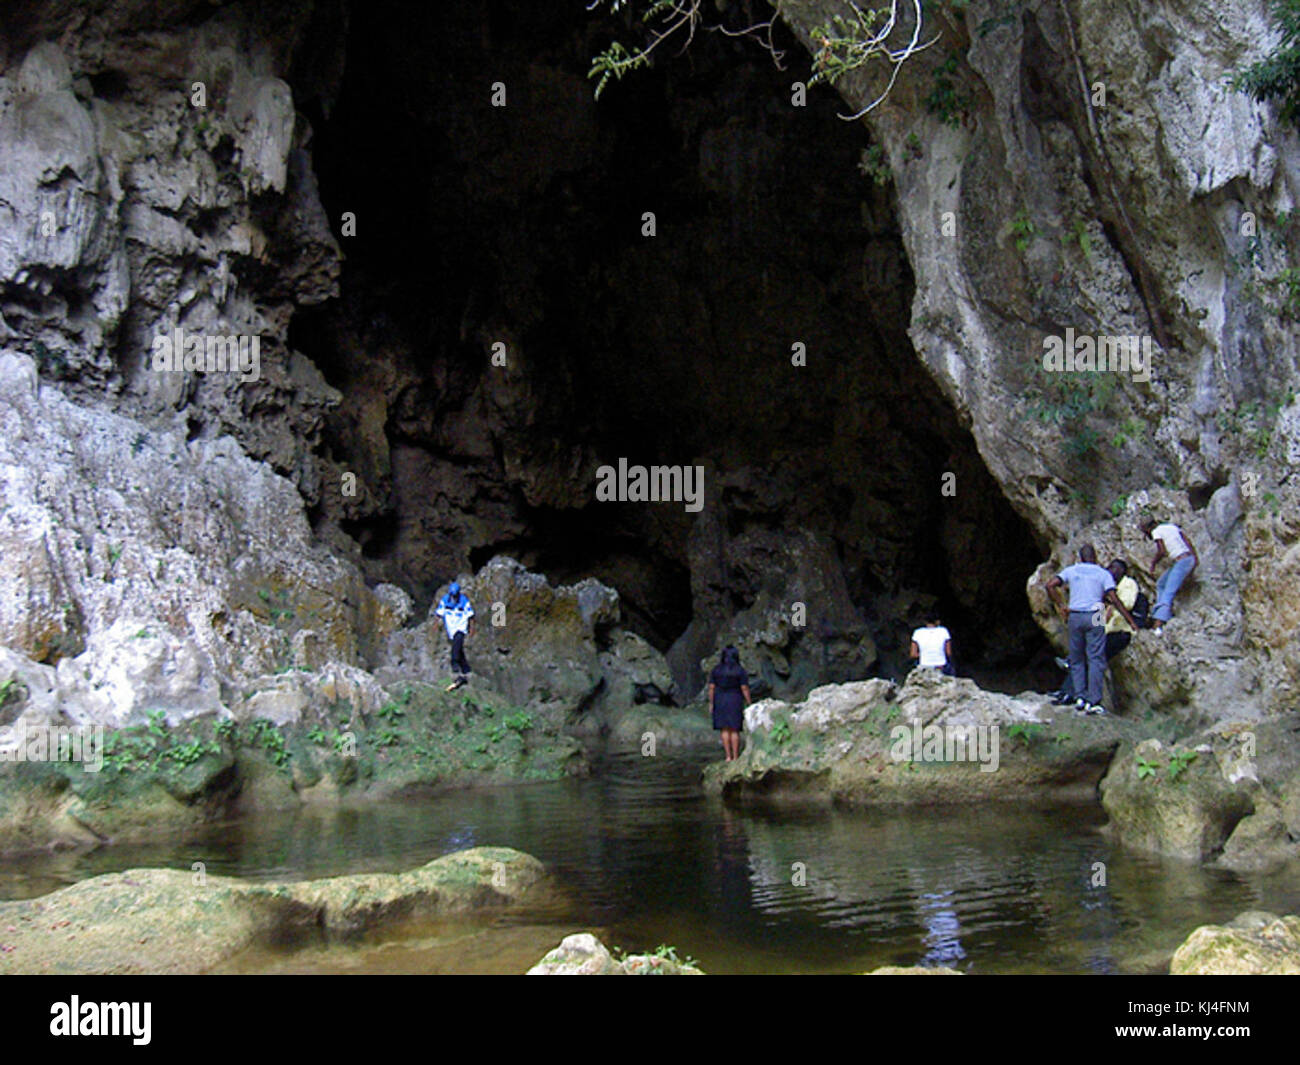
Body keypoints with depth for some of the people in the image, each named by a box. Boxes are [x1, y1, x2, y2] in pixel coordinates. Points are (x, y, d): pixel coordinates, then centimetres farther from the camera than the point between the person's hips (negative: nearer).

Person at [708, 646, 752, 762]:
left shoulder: (716, 669, -2)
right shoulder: (740, 670, -7)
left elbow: (711, 687, -3)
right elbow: (745, 688, -9)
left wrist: (711, 703, 5)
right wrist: (749, 704, -2)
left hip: (720, 701, 1)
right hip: (735, 701, -1)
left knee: (725, 729, 6)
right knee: (734, 730, 3)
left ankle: (728, 756, 3)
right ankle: (735, 757, 2)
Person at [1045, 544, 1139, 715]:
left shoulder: (1071, 571, 11)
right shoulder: (1104, 574, 7)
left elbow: (1050, 585, 0)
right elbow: (1114, 599, -2)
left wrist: (1061, 606, 8)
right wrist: (1130, 620, -1)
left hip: (1074, 616, 2)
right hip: (1093, 617, -2)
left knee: (1077, 659, 13)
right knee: (1096, 659, -1)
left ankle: (1079, 696, 4)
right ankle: (1093, 701, -8)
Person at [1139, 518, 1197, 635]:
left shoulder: (1156, 531, -2)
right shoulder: (1172, 526, 21)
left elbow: (1162, 551, -11)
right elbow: (1187, 541, 15)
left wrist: (1153, 563, 4)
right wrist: (1196, 558, 14)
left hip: (1181, 562, -9)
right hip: (1190, 558, 9)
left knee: (1168, 593, -17)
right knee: (1161, 584, 22)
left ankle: (1158, 626, -29)